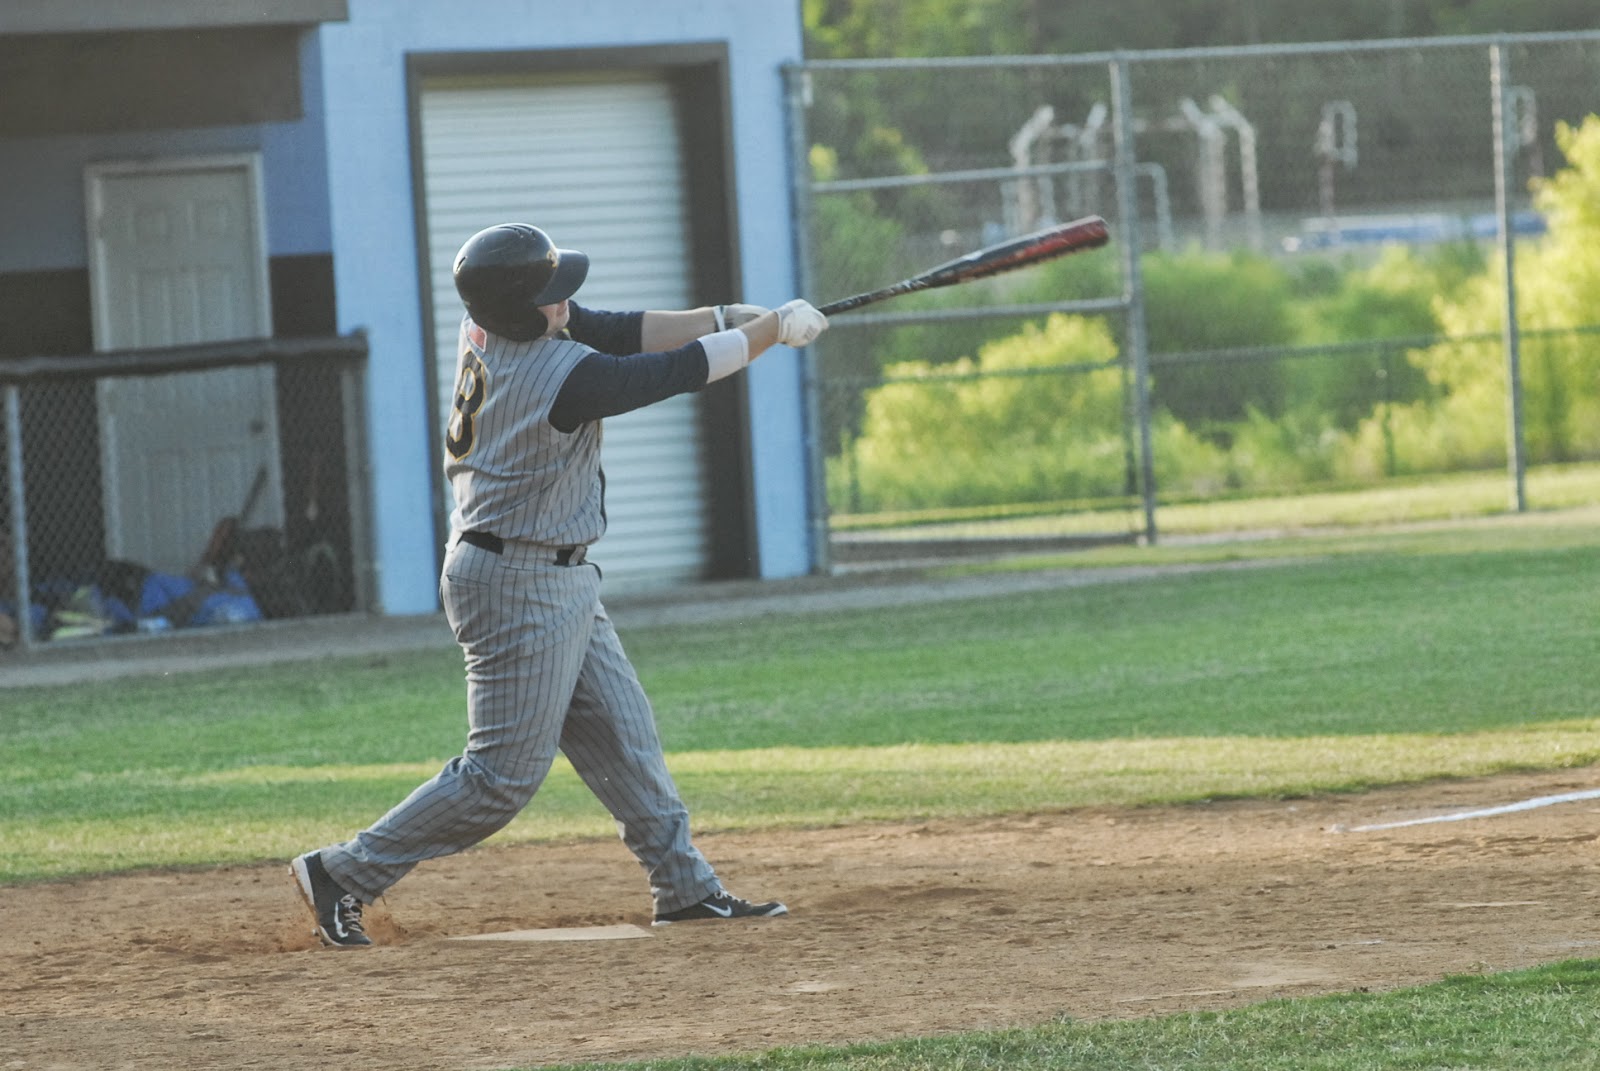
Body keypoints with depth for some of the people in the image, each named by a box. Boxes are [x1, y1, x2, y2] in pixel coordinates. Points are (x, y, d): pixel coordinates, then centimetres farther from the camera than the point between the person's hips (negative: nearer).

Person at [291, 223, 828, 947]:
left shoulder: (494, 320, -3)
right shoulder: (564, 377, -26)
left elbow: (615, 332, 2)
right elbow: (680, 371, -18)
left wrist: (726, 318, -8)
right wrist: (771, 330, -5)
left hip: (561, 581, 10)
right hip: (520, 588, -10)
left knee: (622, 736, 12)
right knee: (504, 775, -5)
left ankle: (686, 888, 18)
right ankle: (343, 873, 0)